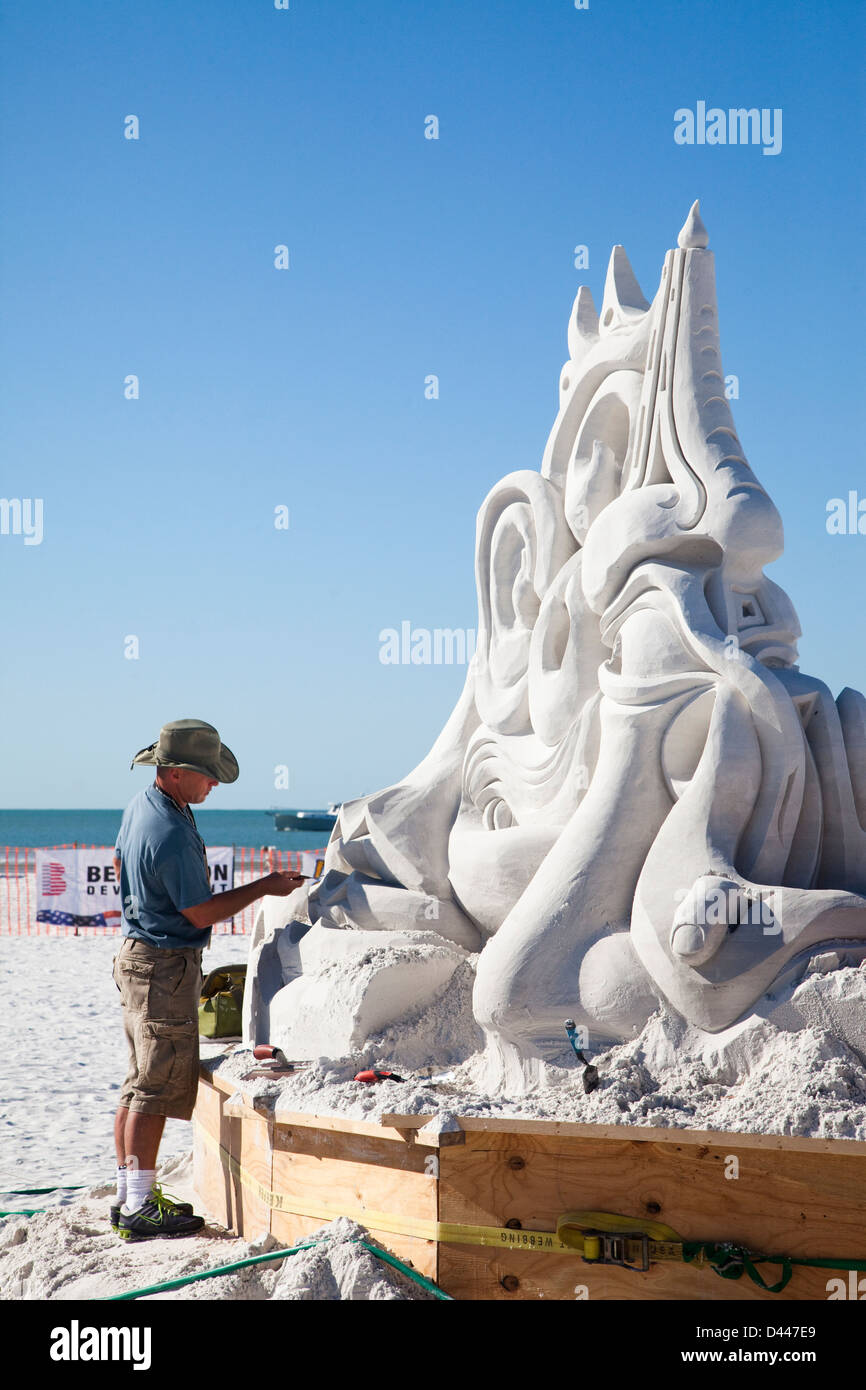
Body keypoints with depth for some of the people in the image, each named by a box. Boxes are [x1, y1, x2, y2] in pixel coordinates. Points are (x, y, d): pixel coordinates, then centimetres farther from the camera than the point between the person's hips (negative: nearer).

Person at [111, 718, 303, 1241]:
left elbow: (121, 864, 23)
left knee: (141, 1081, 15)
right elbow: (202, 912, -19)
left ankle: (130, 1195, 22)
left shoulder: (141, 805, 7)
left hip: (139, 950, 11)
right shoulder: (172, 835, -25)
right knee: (160, 1085, -7)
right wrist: (265, 887, -12)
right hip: (166, 966, -11)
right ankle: (140, 1211, -4)